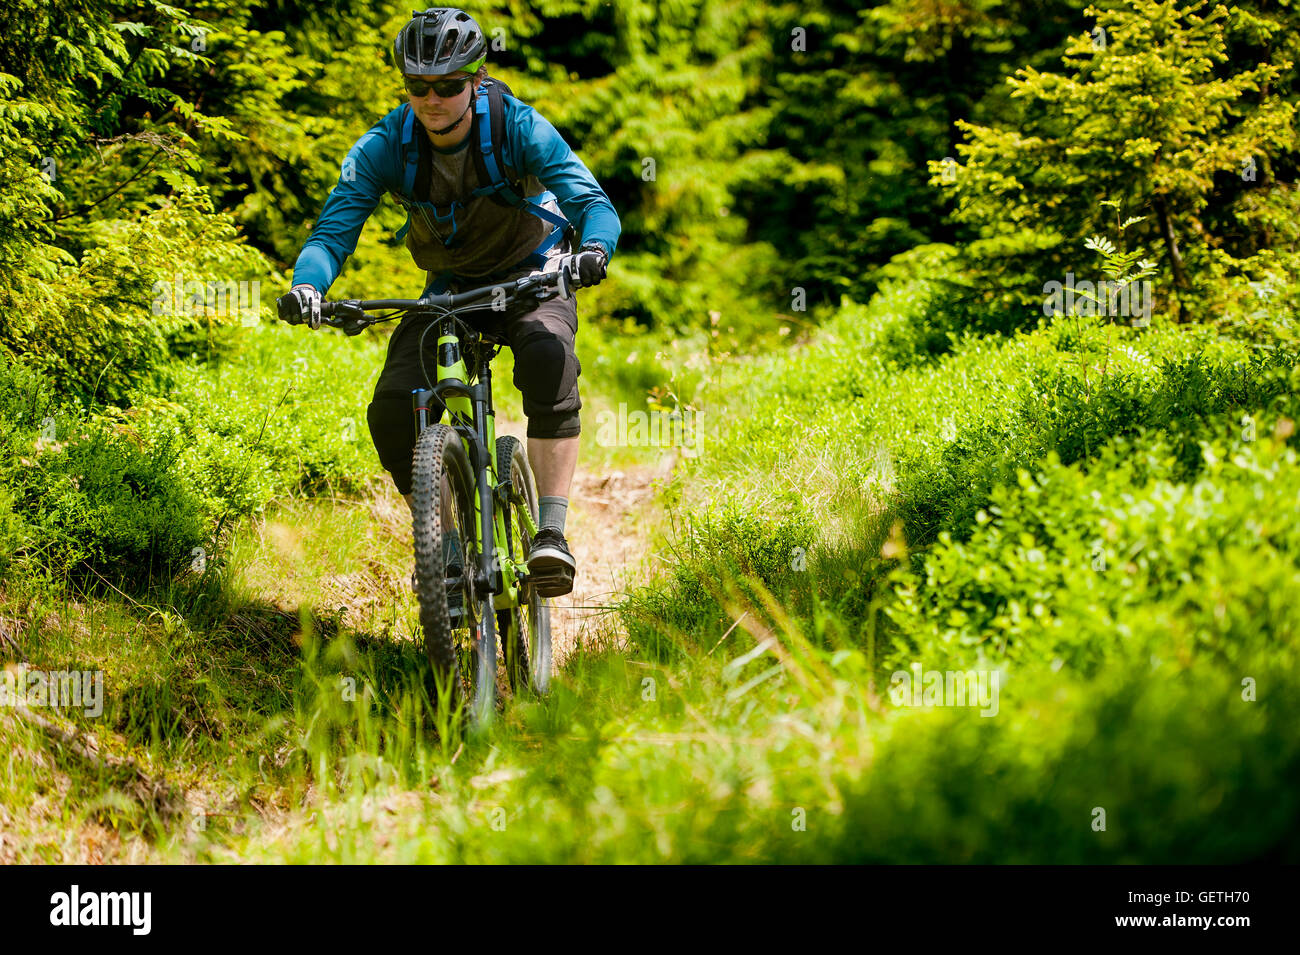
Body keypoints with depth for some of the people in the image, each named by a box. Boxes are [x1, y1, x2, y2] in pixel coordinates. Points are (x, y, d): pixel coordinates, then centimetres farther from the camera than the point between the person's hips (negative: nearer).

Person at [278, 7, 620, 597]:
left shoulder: (518, 128, -24)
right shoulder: (384, 147, -19)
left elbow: (593, 203, -30)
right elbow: (332, 231, -24)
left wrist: (593, 250, -53)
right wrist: (307, 284, -46)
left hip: (532, 273, -3)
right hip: (451, 284, 3)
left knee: (548, 359, -36)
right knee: (391, 410, -18)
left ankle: (551, 533, -34)